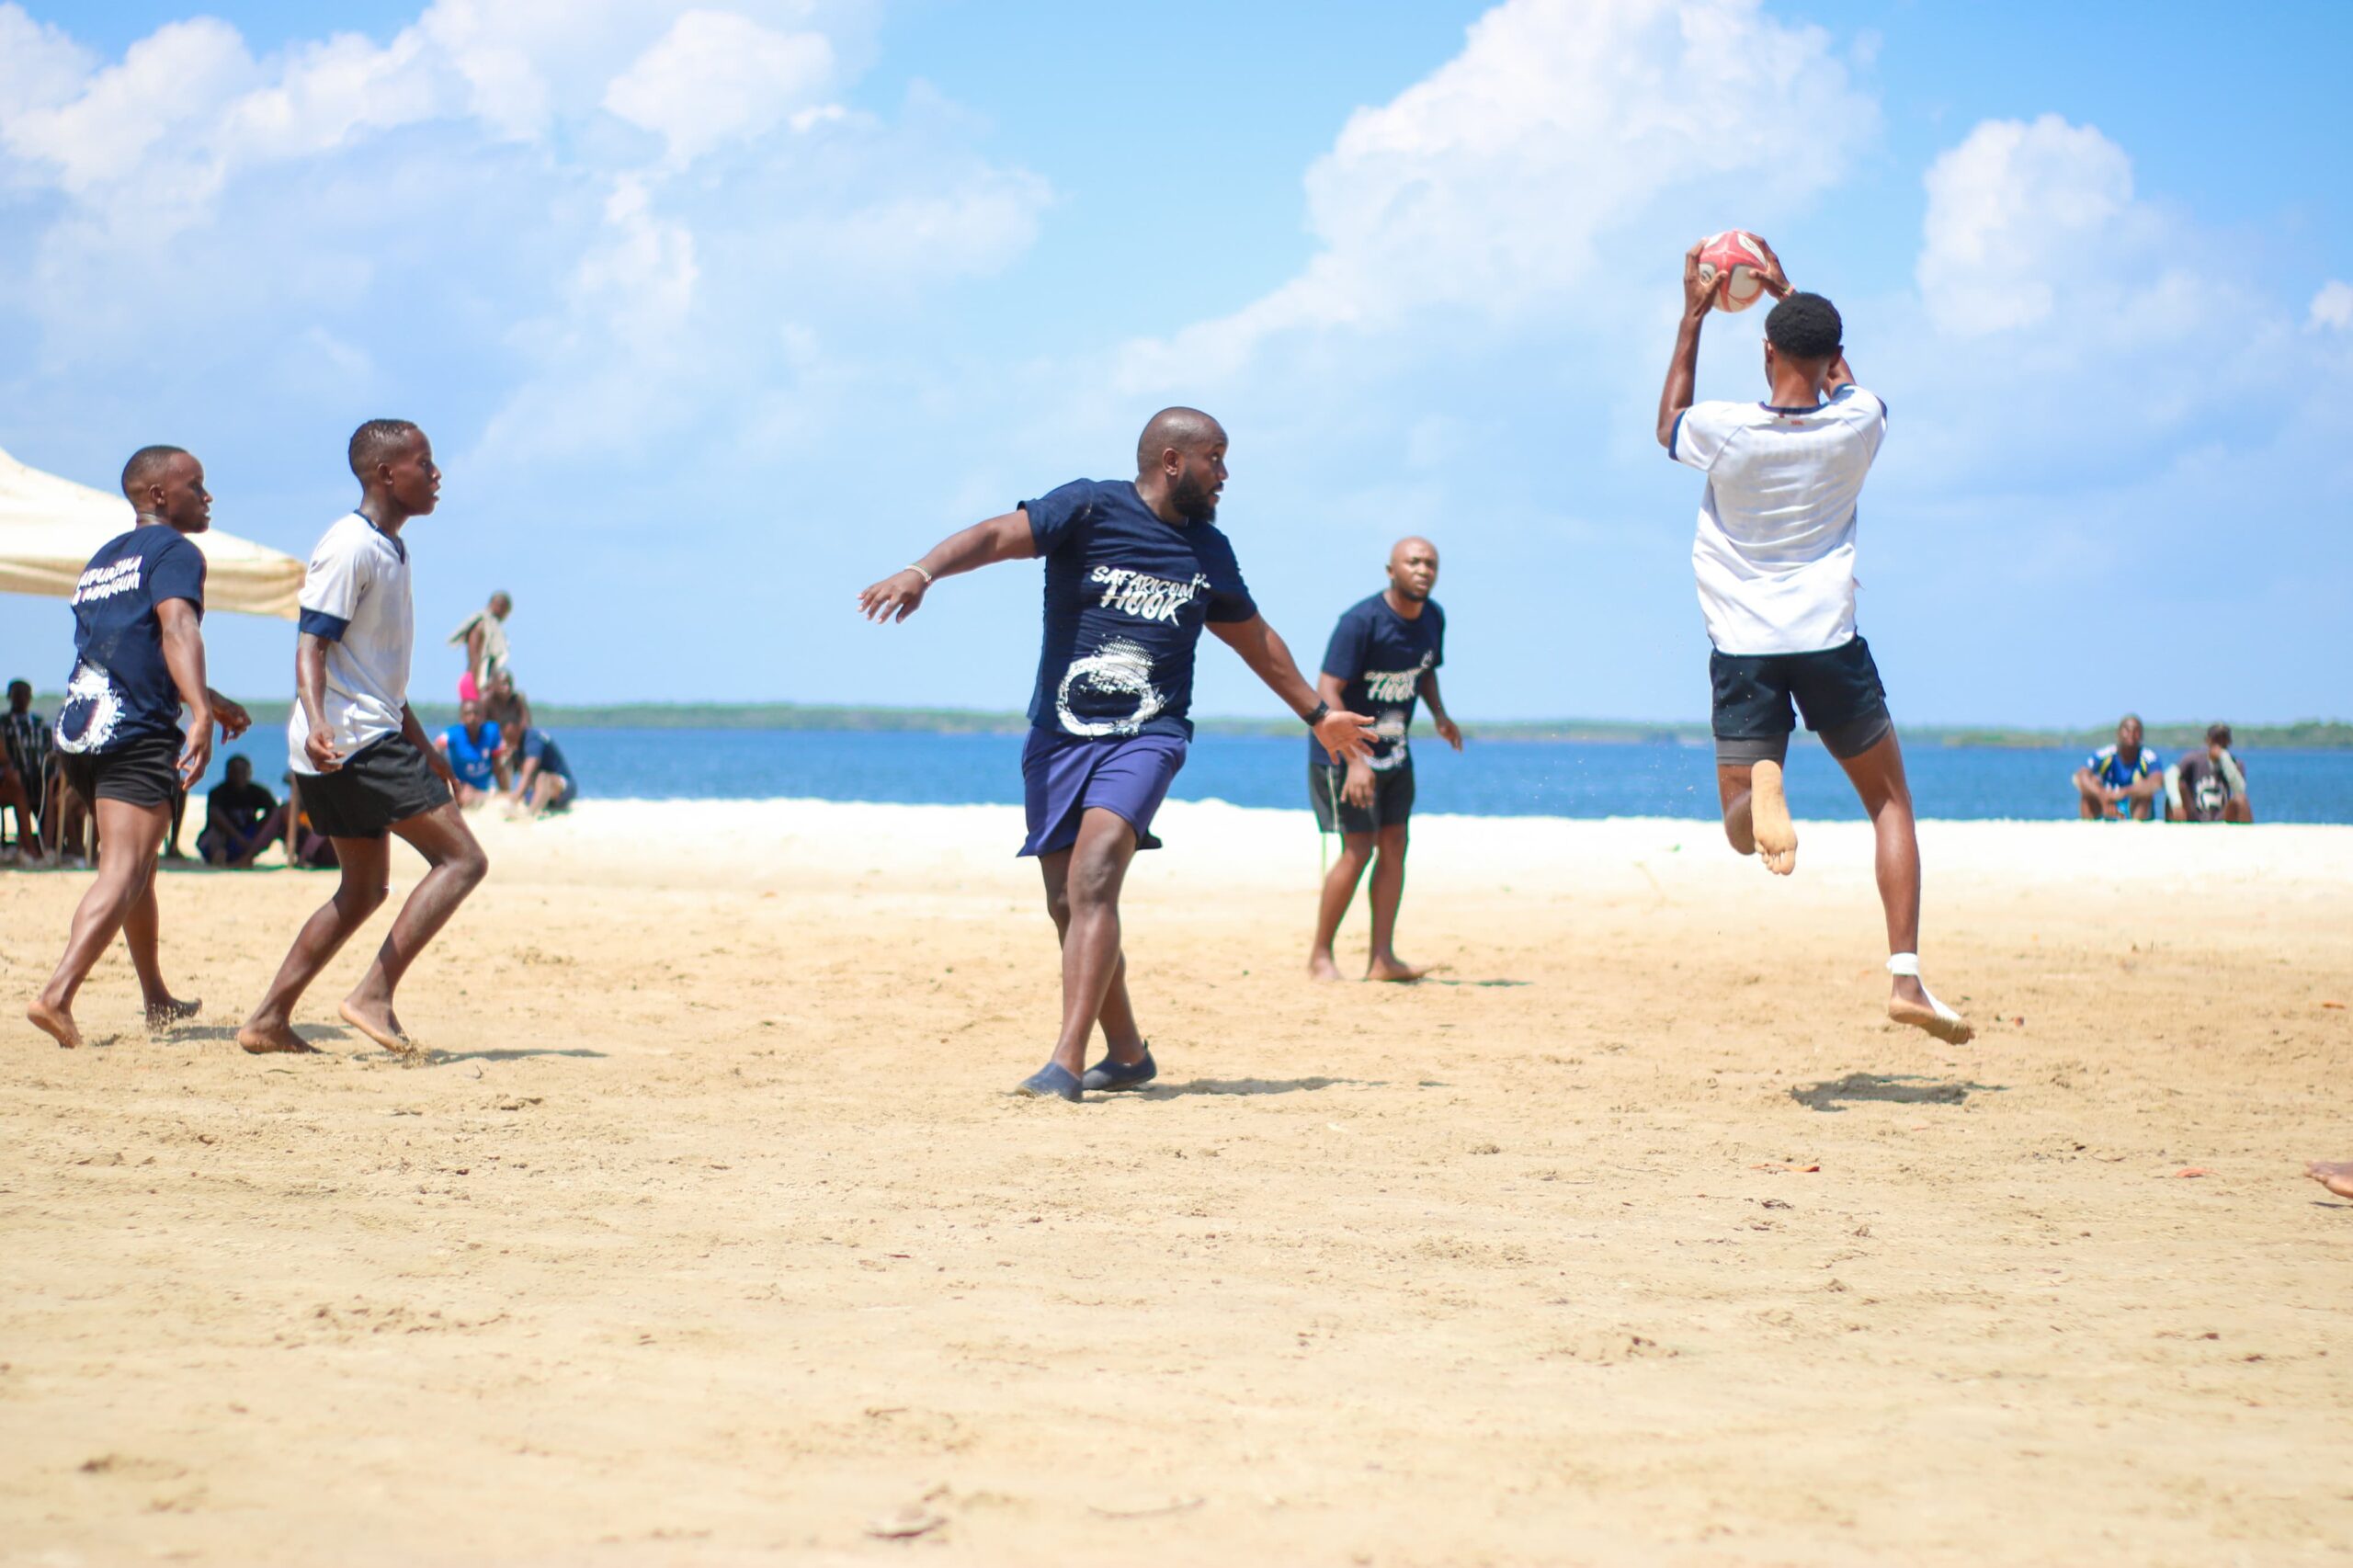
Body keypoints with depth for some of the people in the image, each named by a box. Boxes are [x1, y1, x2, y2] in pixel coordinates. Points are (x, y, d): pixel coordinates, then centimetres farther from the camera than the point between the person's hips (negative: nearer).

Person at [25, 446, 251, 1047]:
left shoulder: (103, 558, 25)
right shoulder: (174, 550, -2)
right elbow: (176, 628, -20)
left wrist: (212, 701, 43)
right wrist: (202, 713, -33)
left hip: (76, 731, 9)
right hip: (135, 734, -9)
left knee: (131, 866, 22)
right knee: (125, 874, -14)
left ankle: (157, 999, 34)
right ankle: (57, 994, -31)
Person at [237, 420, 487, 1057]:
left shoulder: (390, 550, 19)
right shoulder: (350, 547, -12)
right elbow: (311, 646, -19)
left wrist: (424, 748, 30)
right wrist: (317, 720, -35)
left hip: (374, 736, 10)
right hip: (354, 738, -10)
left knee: (364, 889, 15)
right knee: (462, 858, -12)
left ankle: (268, 1020, 13)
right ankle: (373, 995, -16)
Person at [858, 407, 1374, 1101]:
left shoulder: (1209, 551, 14)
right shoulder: (1089, 509, 0)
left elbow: (1255, 639, 30)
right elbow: (999, 536, -15)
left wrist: (1318, 714, 37)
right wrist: (923, 570, -34)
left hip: (1147, 737, 0)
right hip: (1060, 733, 0)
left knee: (1093, 880, -21)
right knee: (1069, 904, 5)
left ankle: (1066, 1065, -27)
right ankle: (1127, 1054, 25)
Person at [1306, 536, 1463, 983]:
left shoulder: (1433, 618, 2)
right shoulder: (1361, 621, -21)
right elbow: (1327, 690, -25)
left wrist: (1438, 713, 3)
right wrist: (1354, 759, -31)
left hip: (1394, 751, 7)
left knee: (1394, 843, 2)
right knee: (1359, 848, -10)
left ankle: (1382, 958, 6)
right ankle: (1320, 957, 1)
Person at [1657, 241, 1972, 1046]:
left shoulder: (1727, 430, -8)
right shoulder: (1859, 423, -4)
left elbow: (1667, 426, 16)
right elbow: (1840, 382, 22)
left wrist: (1692, 316, 18)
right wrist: (1790, 294, 27)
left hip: (1743, 648, 0)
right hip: (1830, 641, 1)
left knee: (1741, 831, 6)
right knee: (1890, 801, 14)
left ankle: (1759, 790, -32)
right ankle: (1906, 975, 1)